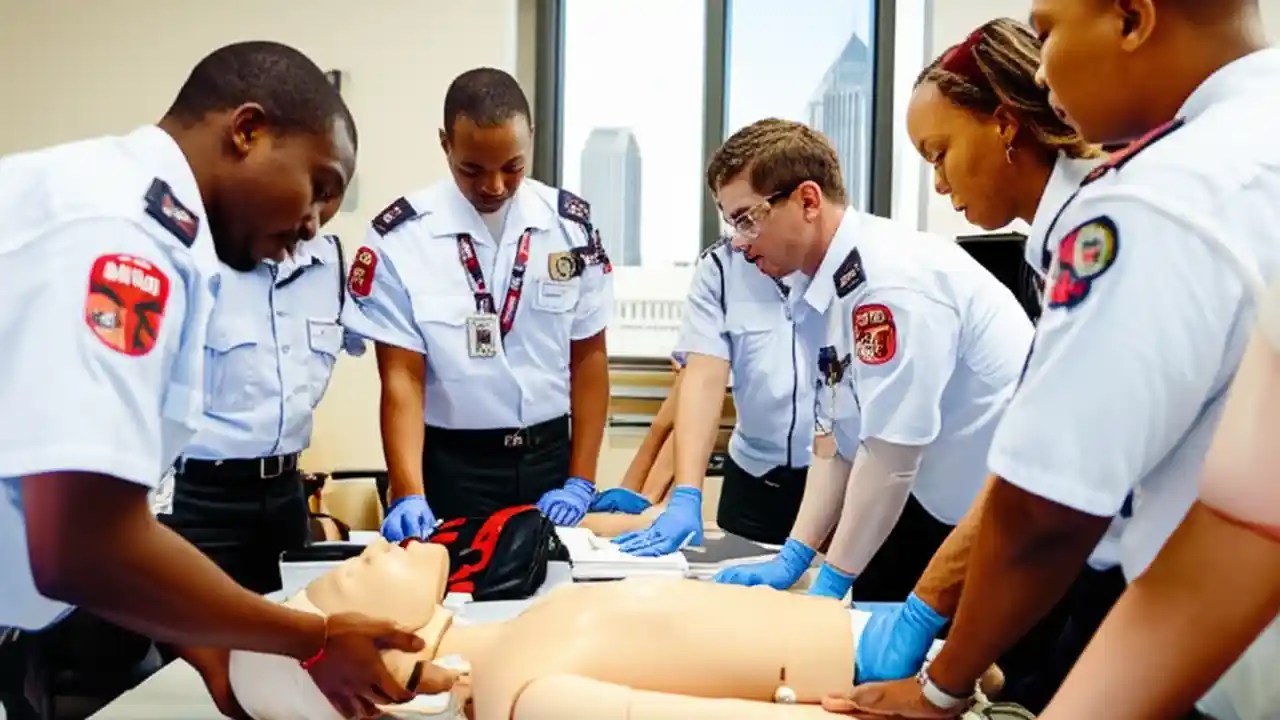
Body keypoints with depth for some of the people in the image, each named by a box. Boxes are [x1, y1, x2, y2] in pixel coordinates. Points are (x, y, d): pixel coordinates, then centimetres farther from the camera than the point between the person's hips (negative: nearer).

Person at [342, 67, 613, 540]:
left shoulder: (572, 226, -3)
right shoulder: (401, 237, -11)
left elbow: (588, 356, 2)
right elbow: (401, 376, -10)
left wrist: (581, 481, -3)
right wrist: (409, 495, -22)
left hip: (548, 455, 3)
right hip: (451, 463, -2)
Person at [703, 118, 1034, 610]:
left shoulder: (892, 281, -27)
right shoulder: (821, 285, 0)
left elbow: (891, 457, -25)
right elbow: (840, 439, 3)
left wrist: (831, 586, -17)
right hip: (954, 506, 8)